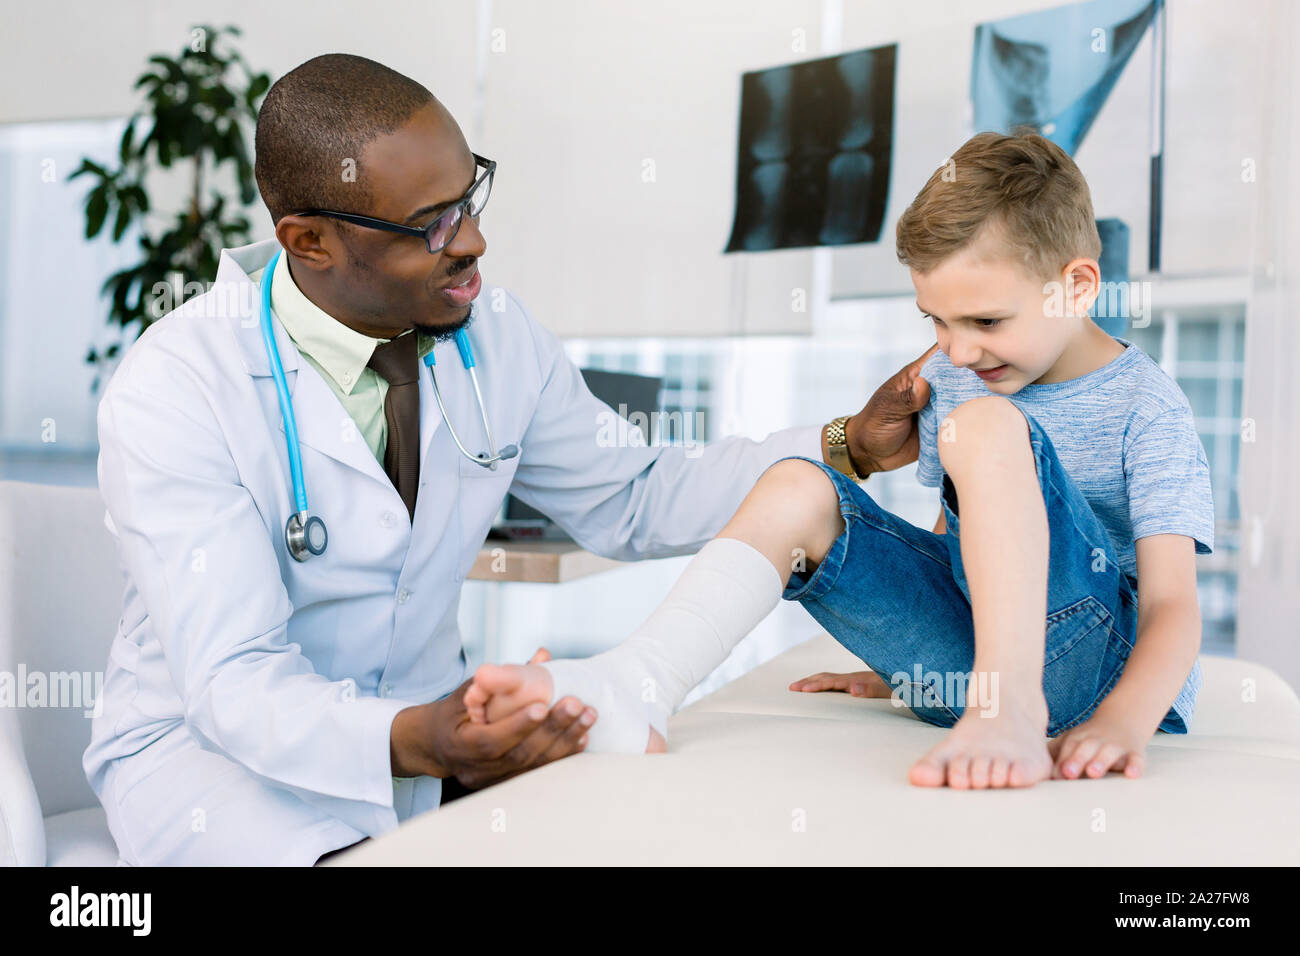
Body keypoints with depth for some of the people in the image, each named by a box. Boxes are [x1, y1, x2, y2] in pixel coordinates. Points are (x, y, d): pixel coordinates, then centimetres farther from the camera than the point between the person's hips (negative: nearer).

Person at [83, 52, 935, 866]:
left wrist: (849, 448, -4)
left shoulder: (493, 332, -4)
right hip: (220, 749, -4)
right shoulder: (173, 391, -21)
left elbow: (628, 501, 7)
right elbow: (233, 679, -25)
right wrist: (411, 743, -45)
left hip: (434, 716, 5)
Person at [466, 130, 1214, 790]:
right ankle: (633, 690, -26)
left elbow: (1173, 609, -17)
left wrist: (1120, 724, -35)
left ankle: (1012, 710, -40)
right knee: (798, 489, -9)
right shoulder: (949, 378, 11)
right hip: (973, 643, 7)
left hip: (1104, 665, -6)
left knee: (985, 420, -27)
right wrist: (901, 664, 20)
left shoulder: (1146, 407, -9)